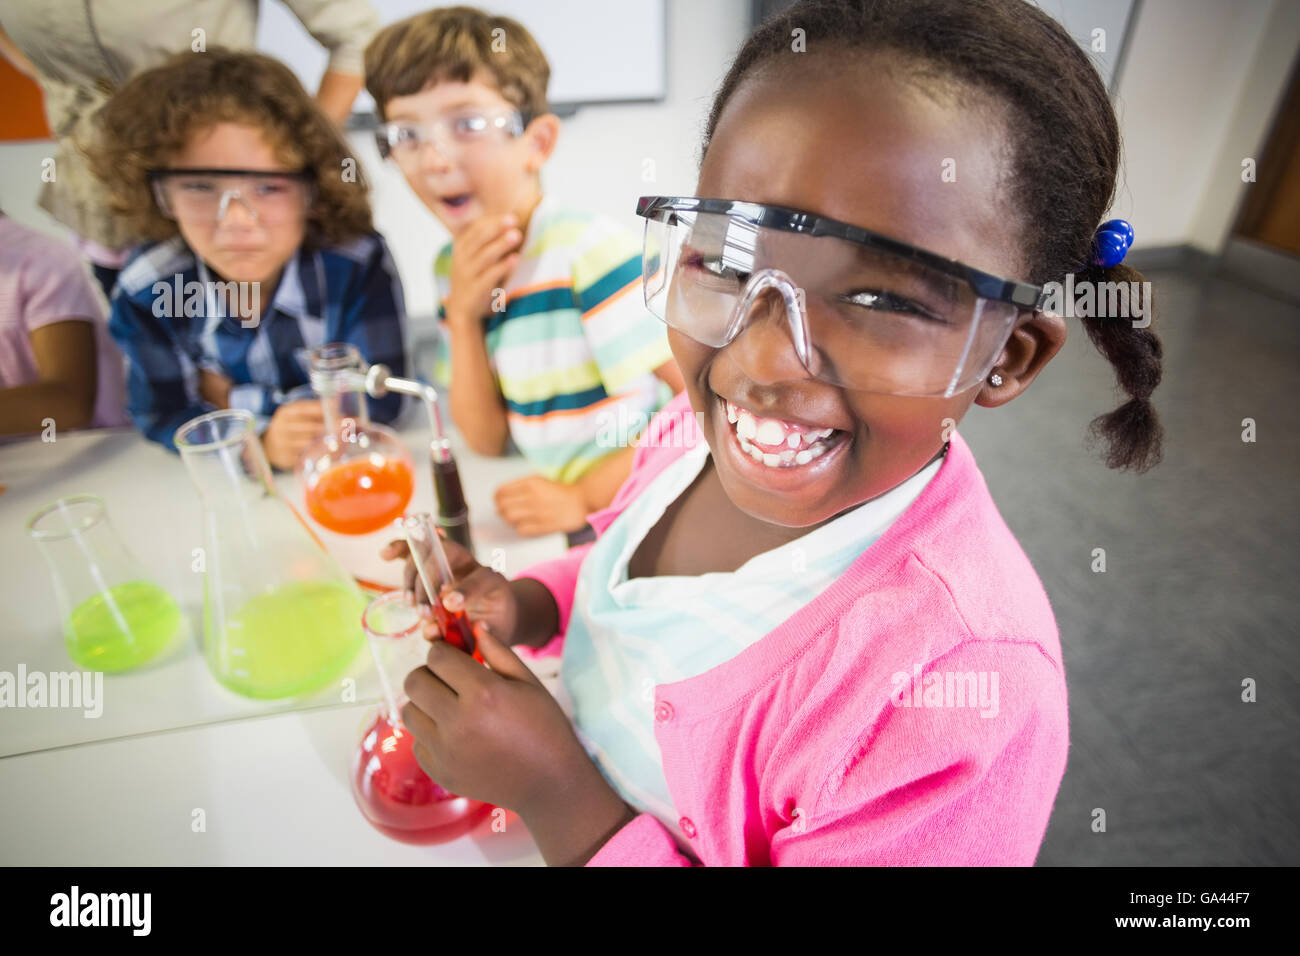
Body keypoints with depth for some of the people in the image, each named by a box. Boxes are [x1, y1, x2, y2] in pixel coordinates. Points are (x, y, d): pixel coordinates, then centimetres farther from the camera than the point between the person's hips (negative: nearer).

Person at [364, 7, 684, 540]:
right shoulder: (452, 268, 5)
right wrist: (462, 318, -8)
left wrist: (585, 497, -17)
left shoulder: (591, 249, -16)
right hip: (559, 521, 7)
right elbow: (487, 441, 5)